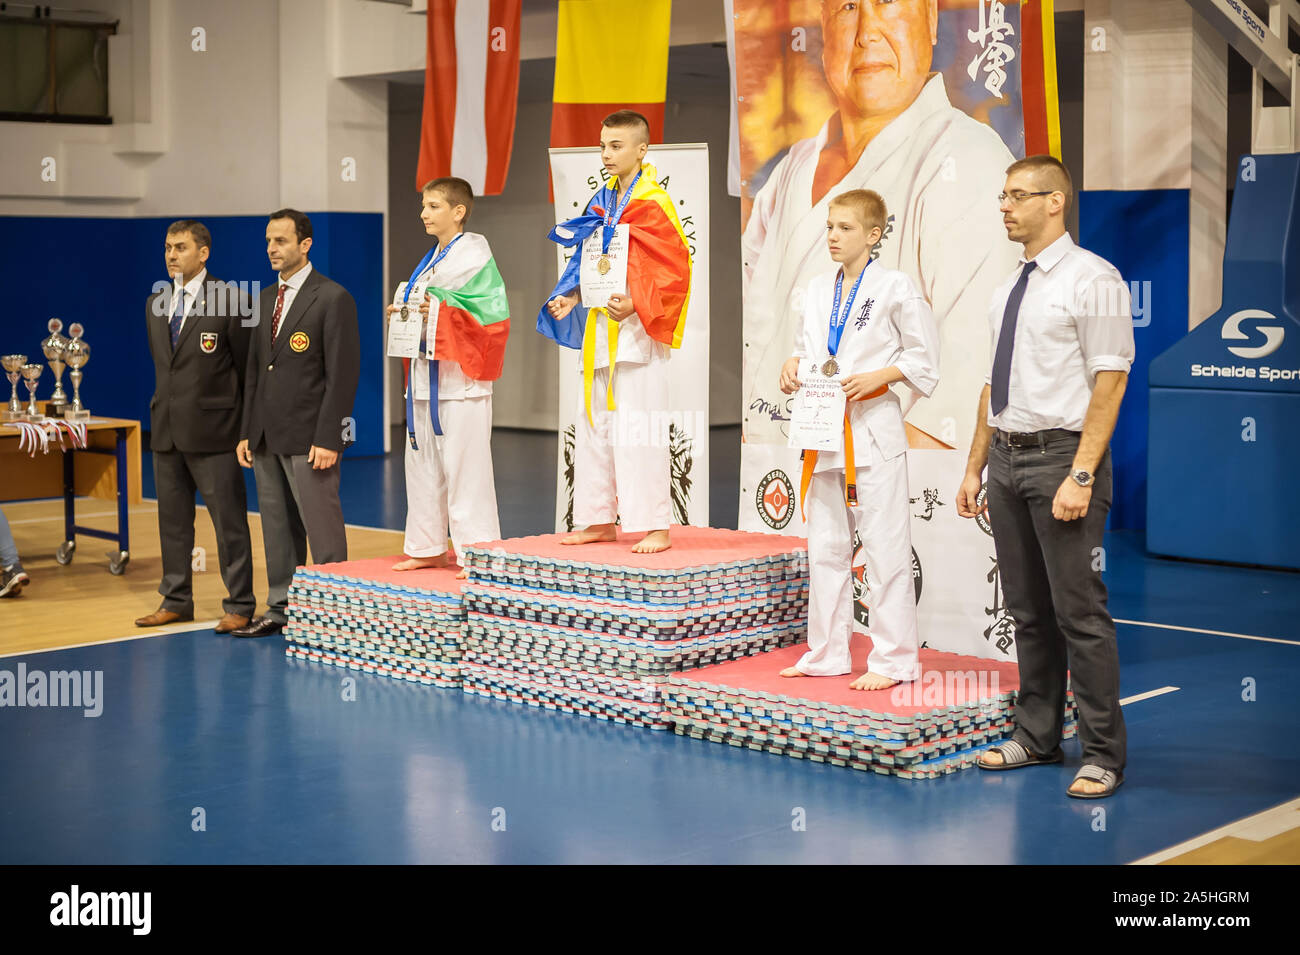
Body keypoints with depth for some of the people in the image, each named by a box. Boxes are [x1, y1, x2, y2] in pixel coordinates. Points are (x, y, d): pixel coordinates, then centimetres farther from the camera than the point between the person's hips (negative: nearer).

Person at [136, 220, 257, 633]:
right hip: (166, 428, 7)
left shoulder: (227, 300, -7)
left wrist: (244, 424, -1)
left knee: (229, 520, -1)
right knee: (172, 517, 13)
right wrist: (168, 404, 16)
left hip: (211, 429, -6)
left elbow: (246, 366, -3)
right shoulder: (156, 304, 12)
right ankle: (177, 600, 23)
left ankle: (239, 604, 6)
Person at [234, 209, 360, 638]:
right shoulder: (267, 298, 16)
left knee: (322, 530, -3)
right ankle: (281, 607, 20)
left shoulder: (332, 298, -8)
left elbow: (343, 373, -13)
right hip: (268, 437, 8)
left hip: (309, 438, -8)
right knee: (278, 527, 12)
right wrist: (247, 432, 12)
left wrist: (327, 439, -18)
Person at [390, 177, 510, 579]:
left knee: (464, 466, -8)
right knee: (423, 465, 13)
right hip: (425, 375, 9)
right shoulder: (431, 260, 17)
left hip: (460, 379, -9)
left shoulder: (474, 256, -9)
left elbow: (490, 313, -17)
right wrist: (401, 315, 4)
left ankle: (479, 550, -2)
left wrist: (441, 312, -24)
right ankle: (427, 547, 22)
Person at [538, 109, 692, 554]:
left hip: (636, 331, -9)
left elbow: (673, 271, -15)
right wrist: (571, 297, 7)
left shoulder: (652, 204, -11)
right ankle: (600, 521, 22)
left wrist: (636, 306, -25)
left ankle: (655, 526, -3)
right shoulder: (604, 200, 14)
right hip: (600, 329, 9)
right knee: (593, 425, 12)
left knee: (637, 429, -9)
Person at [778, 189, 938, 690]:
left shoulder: (896, 288, -6)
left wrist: (874, 377, -17)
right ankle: (827, 653, 22)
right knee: (825, 545, 12)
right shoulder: (818, 290, 12)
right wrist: (792, 366, 0)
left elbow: (923, 359, -4)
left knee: (885, 545, -4)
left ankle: (893, 660, 4)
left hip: (873, 426, -6)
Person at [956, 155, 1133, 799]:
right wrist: (975, 468, 17)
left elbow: (1109, 382, -14)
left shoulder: (1091, 279, -10)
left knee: (1079, 613, -4)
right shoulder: (1010, 287, 14)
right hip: (1007, 458, 8)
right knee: (1028, 612, 14)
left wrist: (1081, 477, -20)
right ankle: (1035, 738, 24)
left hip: (1060, 456, -8)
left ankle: (1102, 756, 4)